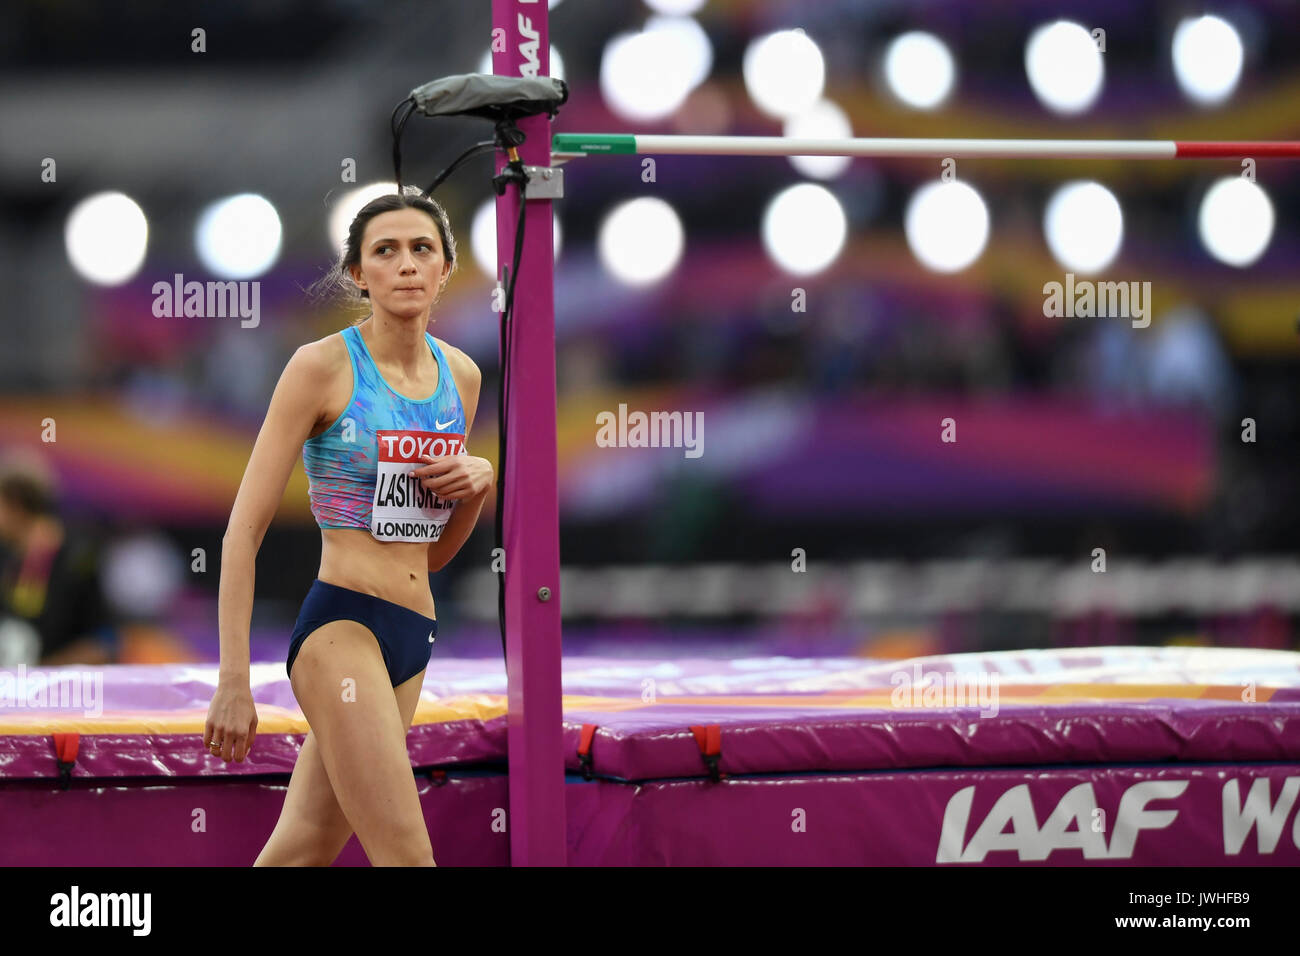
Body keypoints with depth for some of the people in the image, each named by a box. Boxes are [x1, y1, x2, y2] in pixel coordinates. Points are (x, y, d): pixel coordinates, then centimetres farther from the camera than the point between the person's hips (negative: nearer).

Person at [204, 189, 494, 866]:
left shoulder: (460, 376, 13)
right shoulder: (323, 367, -6)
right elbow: (245, 530, -7)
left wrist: (479, 482, 1)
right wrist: (233, 680, -12)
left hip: (414, 636, 7)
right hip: (340, 627, -7)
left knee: (298, 856, 9)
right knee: (407, 858, -15)